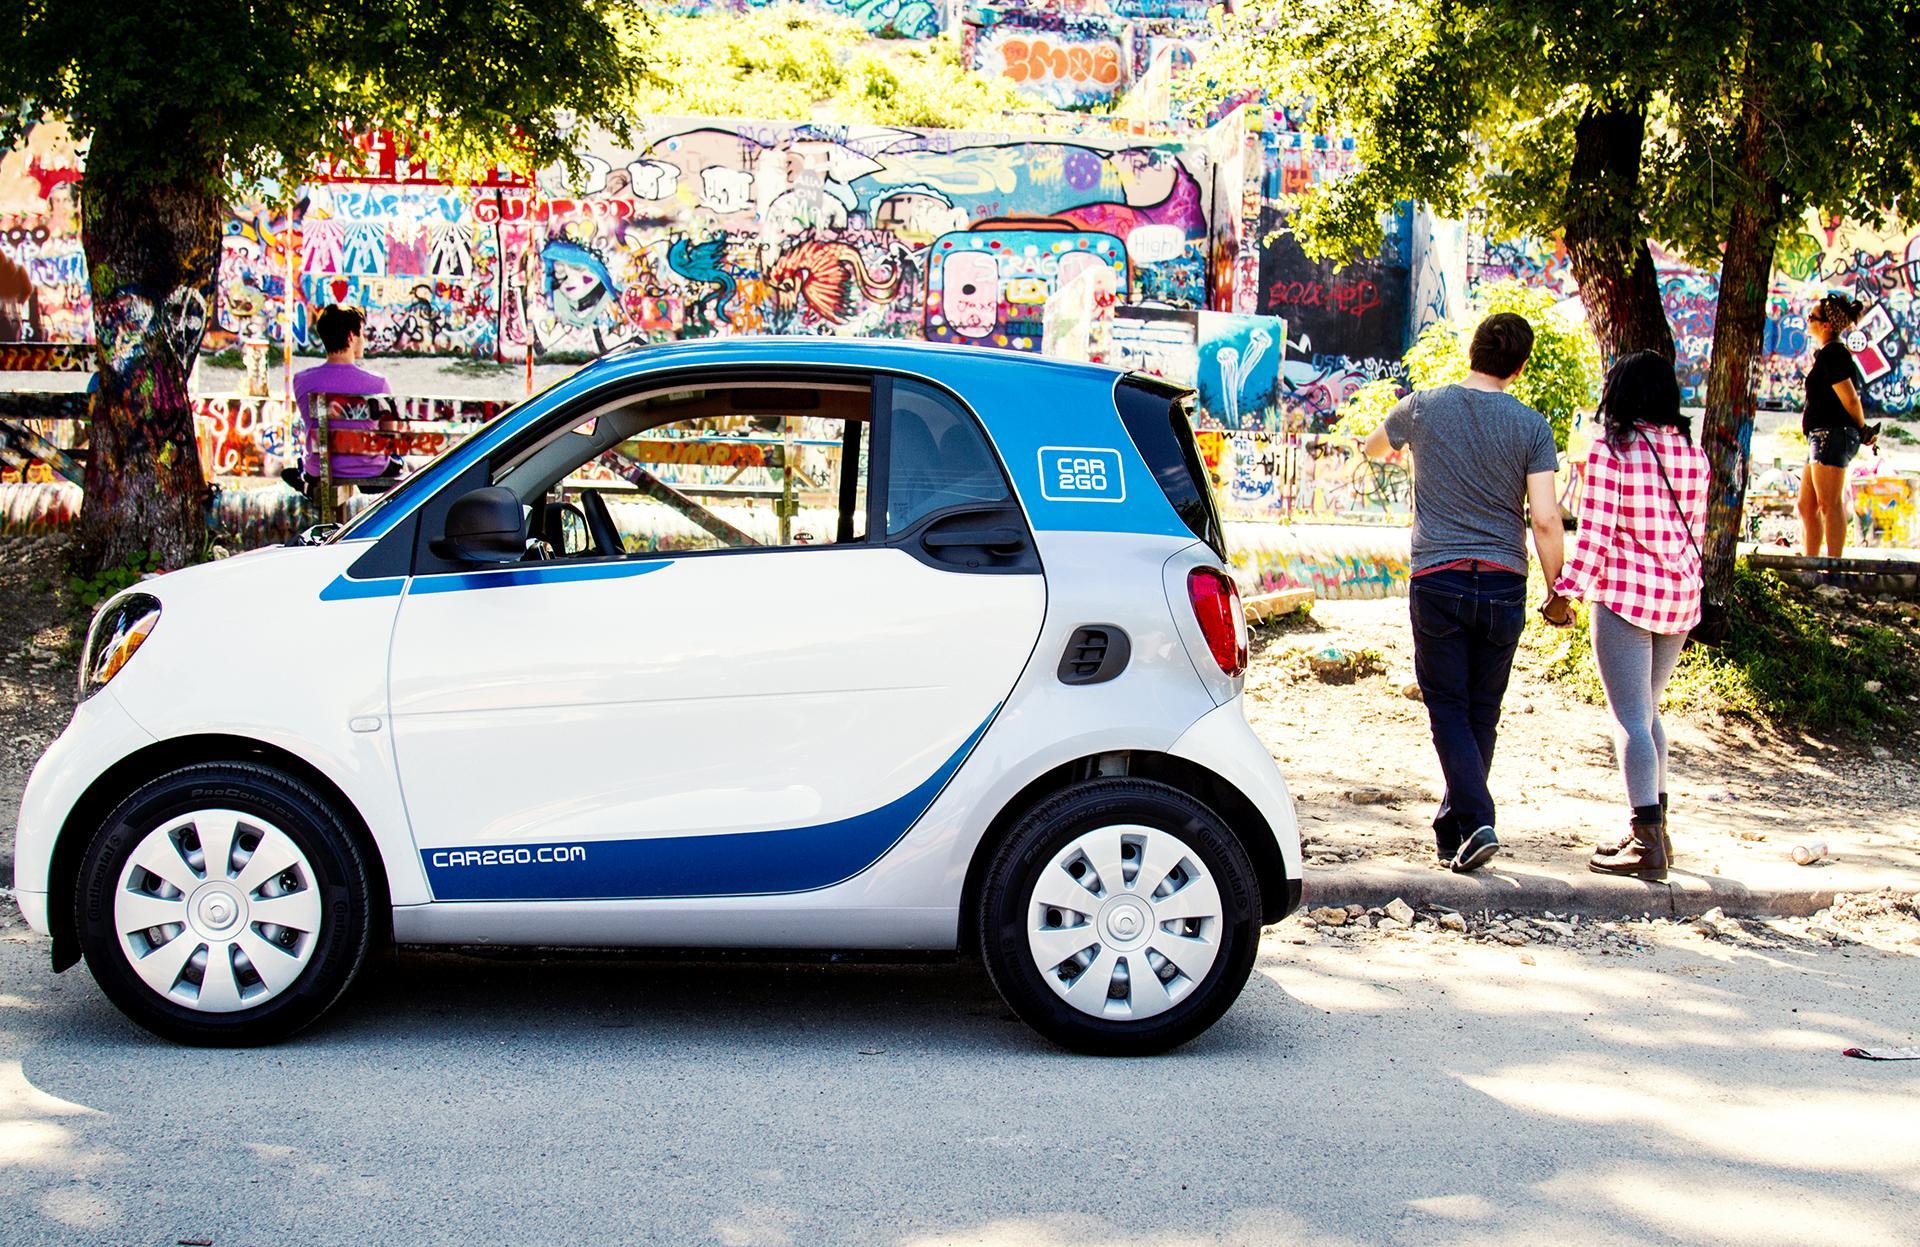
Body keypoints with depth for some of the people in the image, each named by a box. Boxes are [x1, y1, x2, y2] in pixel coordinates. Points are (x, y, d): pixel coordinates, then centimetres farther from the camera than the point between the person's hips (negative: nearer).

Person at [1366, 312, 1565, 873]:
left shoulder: (1422, 408, 1)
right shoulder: (1531, 427, -2)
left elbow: (1374, 448, 23)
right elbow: (1545, 519, -9)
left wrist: (1398, 446, 47)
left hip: (1438, 580, -1)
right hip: (1504, 584, 1)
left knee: (1449, 707, 2)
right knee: (1483, 712, 13)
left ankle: (1477, 821, -16)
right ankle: (1453, 830, 22)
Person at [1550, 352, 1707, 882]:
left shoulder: (1611, 451, -12)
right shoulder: (1692, 454, 6)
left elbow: (1593, 534, -14)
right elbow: (1696, 533, 13)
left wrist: (1565, 592, -6)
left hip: (1624, 596, -6)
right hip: (1680, 599, 6)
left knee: (1631, 718, -4)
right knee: (1647, 711, 20)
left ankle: (1647, 843, -10)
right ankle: (1654, 828, 24)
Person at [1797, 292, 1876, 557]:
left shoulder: (1832, 354, -12)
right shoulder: (1832, 353, 19)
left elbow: (1850, 399, -15)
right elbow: (1852, 398, 24)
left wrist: (1862, 430, -3)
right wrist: (1862, 430, 16)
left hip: (1833, 434, -11)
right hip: (1823, 437, 11)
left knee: (1829, 503, -14)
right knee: (1807, 506, 11)